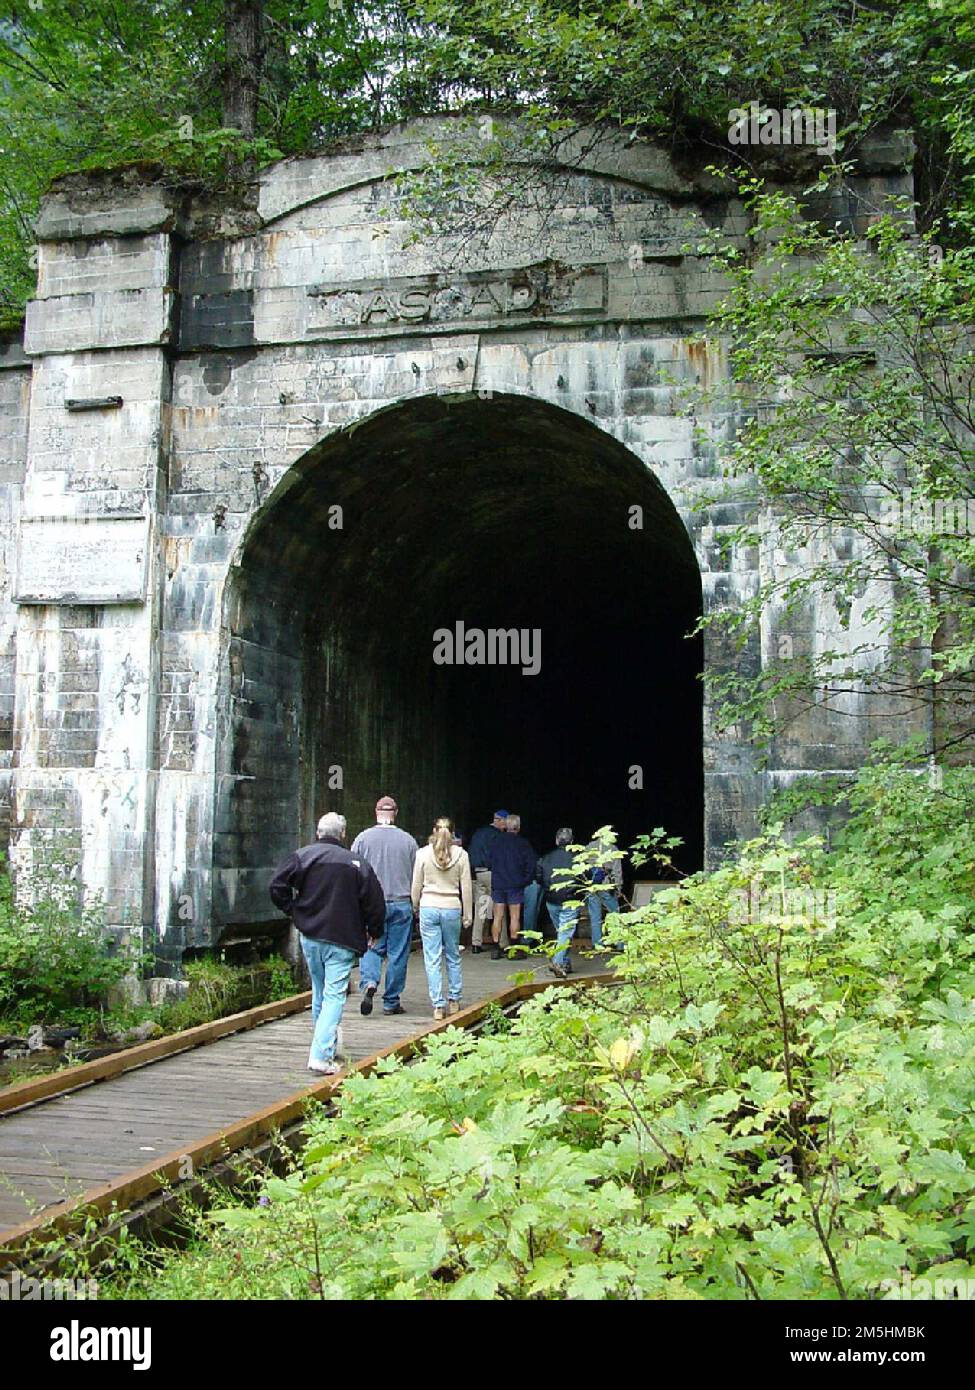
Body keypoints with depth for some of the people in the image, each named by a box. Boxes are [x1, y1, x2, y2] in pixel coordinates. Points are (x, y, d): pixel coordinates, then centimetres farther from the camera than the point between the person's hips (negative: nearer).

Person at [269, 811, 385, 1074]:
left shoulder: (301, 856, 0)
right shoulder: (357, 864, -4)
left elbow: (277, 887, -6)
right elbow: (375, 903, -3)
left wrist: (294, 912, 8)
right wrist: (375, 932, 12)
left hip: (310, 936, 3)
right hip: (342, 941, -3)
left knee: (319, 991, 19)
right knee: (334, 995, -4)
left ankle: (326, 1043, 32)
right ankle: (321, 1054, -16)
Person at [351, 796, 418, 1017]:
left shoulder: (363, 838, -2)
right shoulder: (408, 841, -1)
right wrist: (415, 904, 15)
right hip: (401, 904, 0)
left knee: (371, 949, 10)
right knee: (398, 954, 5)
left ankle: (369, 982, -16)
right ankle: (391, 1002, 9)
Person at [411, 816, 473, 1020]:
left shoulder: (423, 853, -3)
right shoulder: (461, 854, -1)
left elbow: (417, 885, 3)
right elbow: (466, 887, 2)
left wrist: (415, 907, 19)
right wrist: (467, 914, 10)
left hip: (429, 906, -1)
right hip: (452, 907, 1)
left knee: (433, 959, 2)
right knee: (453, 956, 16)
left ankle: (438, 1005, 0)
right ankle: (454, 1000, 20)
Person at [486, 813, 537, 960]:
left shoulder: (495, 842, 3)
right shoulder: (522, 843, -6)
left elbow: (489, 863, 9)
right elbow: (532, 864, -8)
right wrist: (525, 880, 3)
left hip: (497, 884, 3)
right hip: (515, 885, -3)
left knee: (498, 917, 6)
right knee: (514, 916, 2)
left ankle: (496, 948, 5)